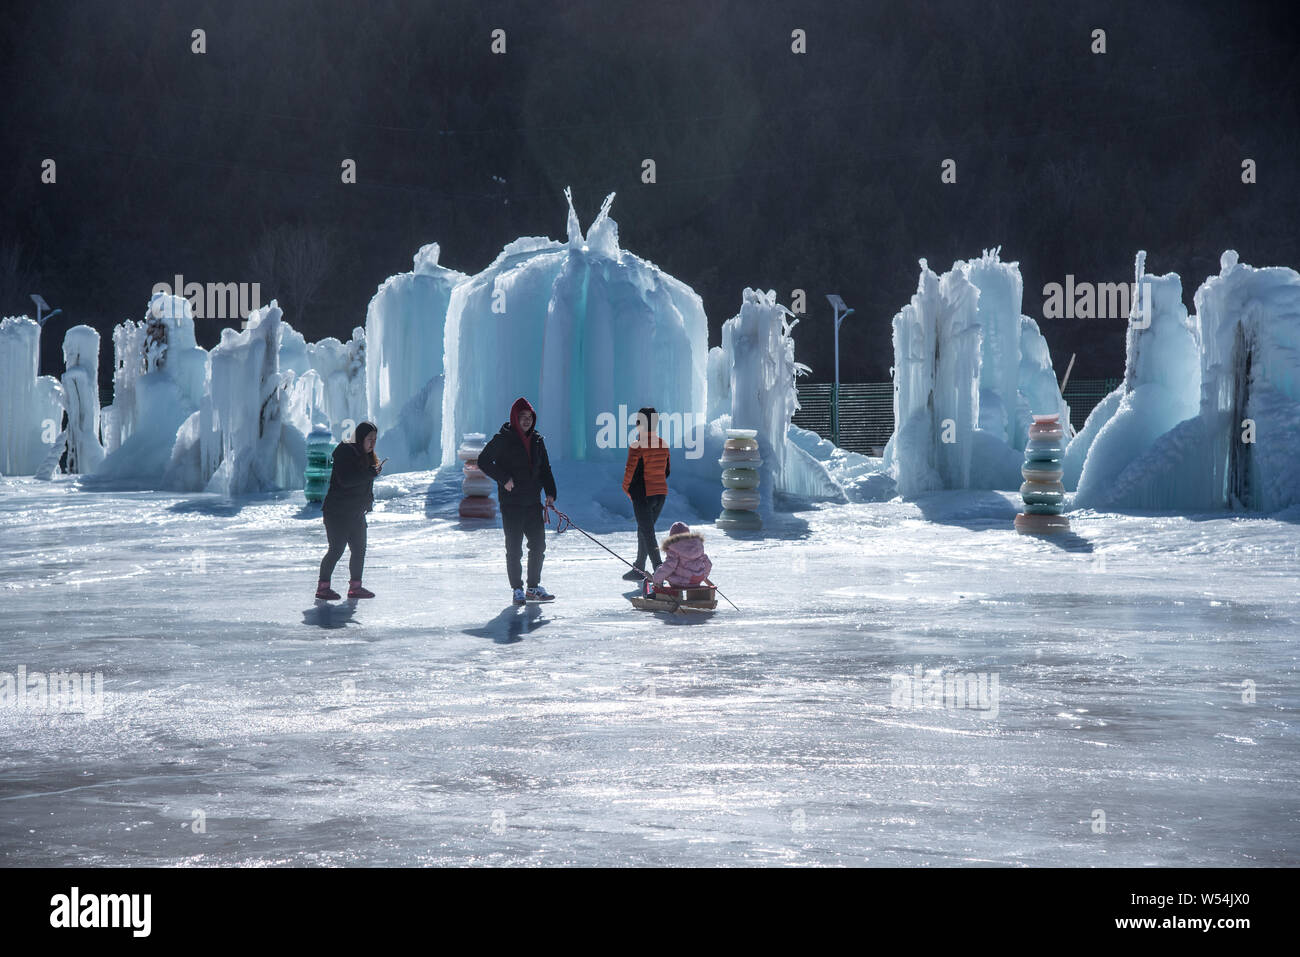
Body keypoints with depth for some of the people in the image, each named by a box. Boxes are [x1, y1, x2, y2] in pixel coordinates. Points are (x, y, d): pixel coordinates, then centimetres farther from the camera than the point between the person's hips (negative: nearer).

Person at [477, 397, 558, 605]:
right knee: (514, 548, -2)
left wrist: (550, 493, 5)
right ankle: (517, 589, 6)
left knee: (538, 545, 7)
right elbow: (483, 461, -5)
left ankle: (534, 587, 18)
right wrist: (504, 479, -14)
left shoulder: (537, 440, 10)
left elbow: (545, 469, 17)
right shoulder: (503, 439, -6)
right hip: (511, 503, -5)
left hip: (533, 502, 5)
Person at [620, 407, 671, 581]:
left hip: (643, 495, -7)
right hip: (661, 493, 7)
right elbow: (667, 470, 12)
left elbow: (630, 471, -14)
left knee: (647, 533, -5)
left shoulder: (637, 446, -16)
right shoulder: (663, 444, 5)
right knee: (644, 531, 19)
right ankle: (639, 568, 28)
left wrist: (627, 488, 4)